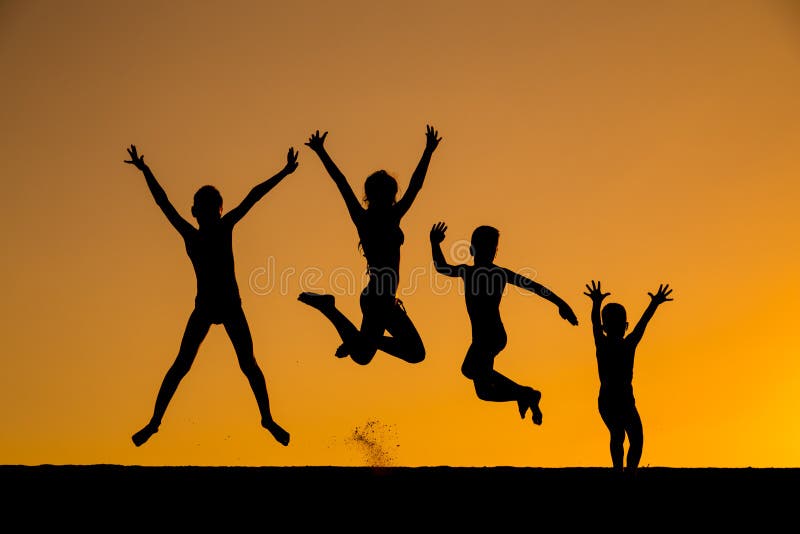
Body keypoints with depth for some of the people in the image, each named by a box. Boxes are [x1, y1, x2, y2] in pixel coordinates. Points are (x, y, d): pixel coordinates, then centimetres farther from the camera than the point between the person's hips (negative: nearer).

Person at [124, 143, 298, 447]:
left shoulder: (225, 228, -2)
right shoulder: (190, 236, -1)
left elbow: (252, 198, -4)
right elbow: (164, 204, 2)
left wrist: (283, 174, -4)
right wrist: (146, 173, 3)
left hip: (231, 307, 0)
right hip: (203, 308, 0)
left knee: (248, 364, -2)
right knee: (181, 365, -5)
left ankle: (267, 419, 11)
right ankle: (154, 421, 0)